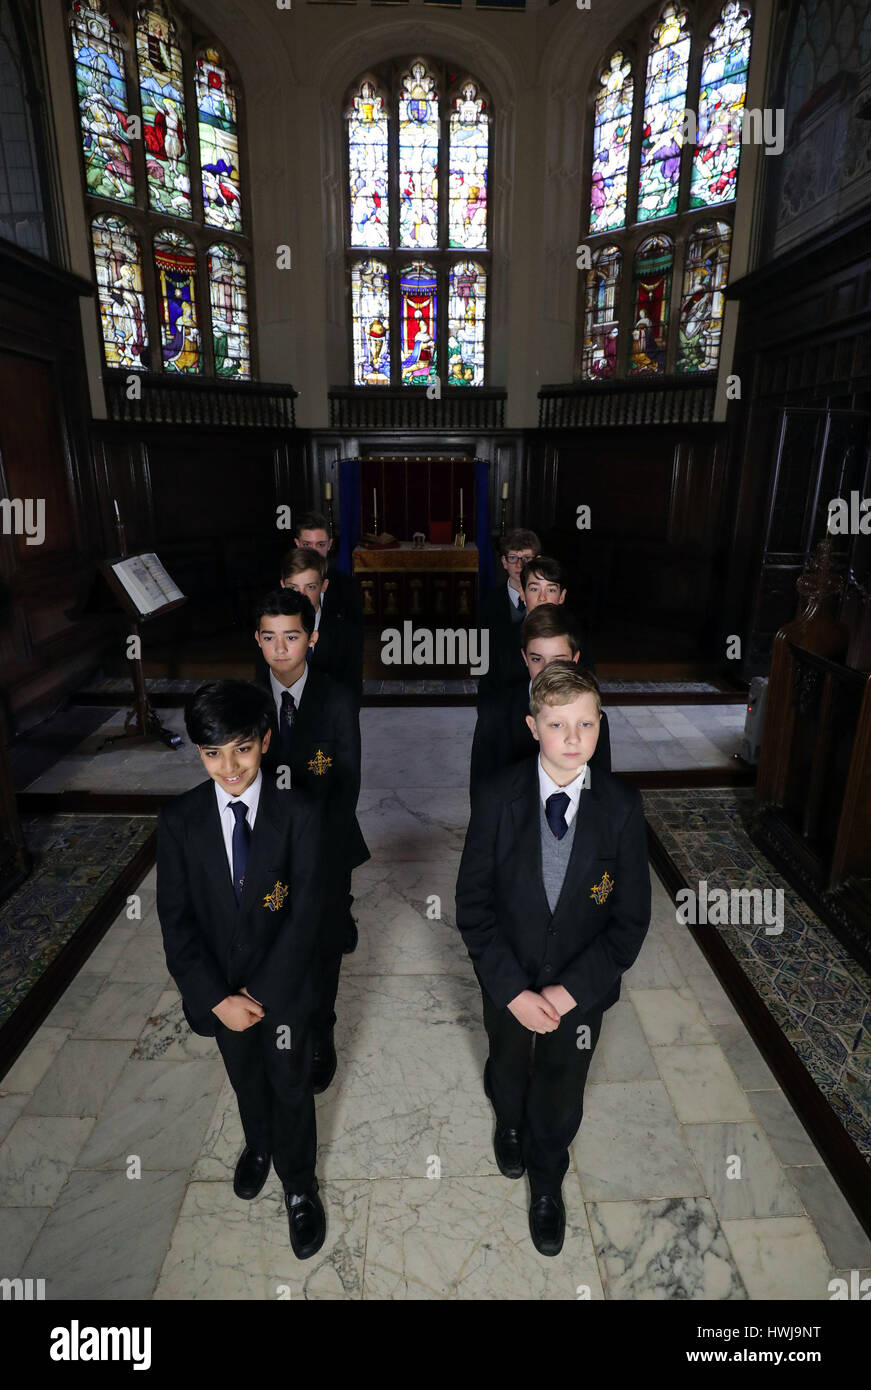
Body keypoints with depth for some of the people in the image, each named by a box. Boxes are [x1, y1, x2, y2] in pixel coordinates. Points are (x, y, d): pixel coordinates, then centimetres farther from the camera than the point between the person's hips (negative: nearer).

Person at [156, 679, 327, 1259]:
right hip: (218, 987, 2)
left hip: (283, 986, -2)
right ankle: (259, 1145, 58)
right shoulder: (178, 820, -14)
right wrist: (216, 997, -17)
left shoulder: (299, 815, -20)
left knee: (291, 1088, 18)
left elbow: (305, 915, -18)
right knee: (246, 1080, 27)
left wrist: (259, 992, -18)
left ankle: (299, 1185, 45)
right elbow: (176, 920, -11)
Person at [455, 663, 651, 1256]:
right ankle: (510, 1125, 66)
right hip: (508, 986, 0)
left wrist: (568, 991, -18)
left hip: (580, 990, 0)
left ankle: (547, 1183, 56)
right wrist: (512, 990, -19)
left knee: (560, 1098, 23)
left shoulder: (622, 806, -19)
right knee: (508, 1072, 29)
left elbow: (631, 919, -13)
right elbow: (473, 903, -14)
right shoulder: (499, 797, -21)